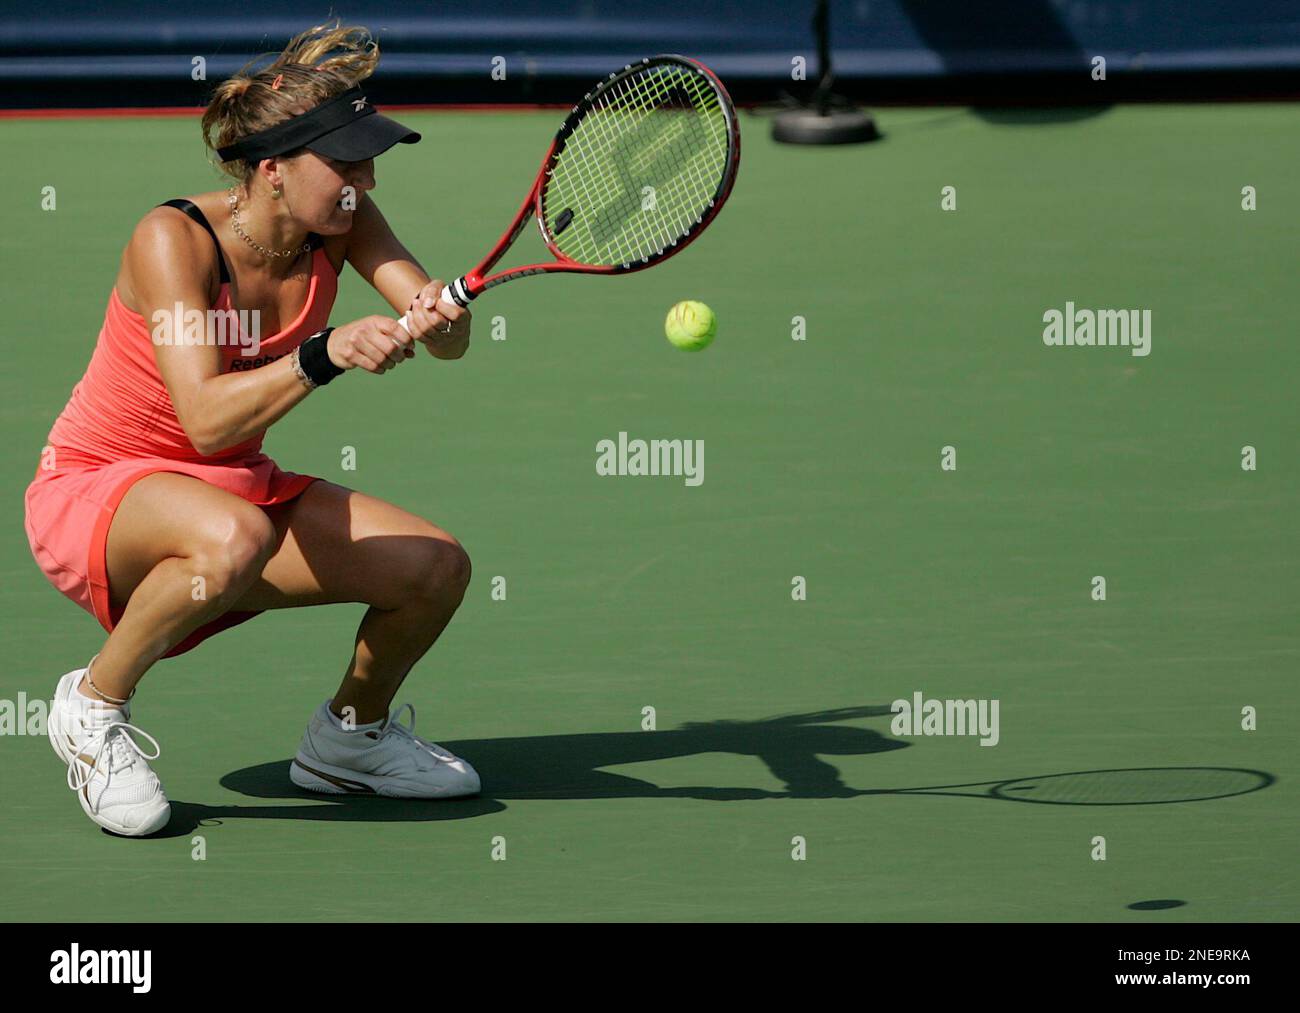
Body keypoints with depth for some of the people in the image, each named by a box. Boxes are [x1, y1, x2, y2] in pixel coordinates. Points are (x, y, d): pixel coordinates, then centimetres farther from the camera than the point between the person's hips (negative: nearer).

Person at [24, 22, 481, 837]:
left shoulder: (342, 226, -7)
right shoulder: (174, 240, -25)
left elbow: (450, 339, -15)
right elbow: (206, 419, -35)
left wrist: (437, 317, -39)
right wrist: (324, 356, -48)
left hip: (237, 486, 7)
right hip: (90, 493, -7)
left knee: (436, 566, -11)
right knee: (235, 537, -40)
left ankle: (351, 736, 19)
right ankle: (95, 708, -14)